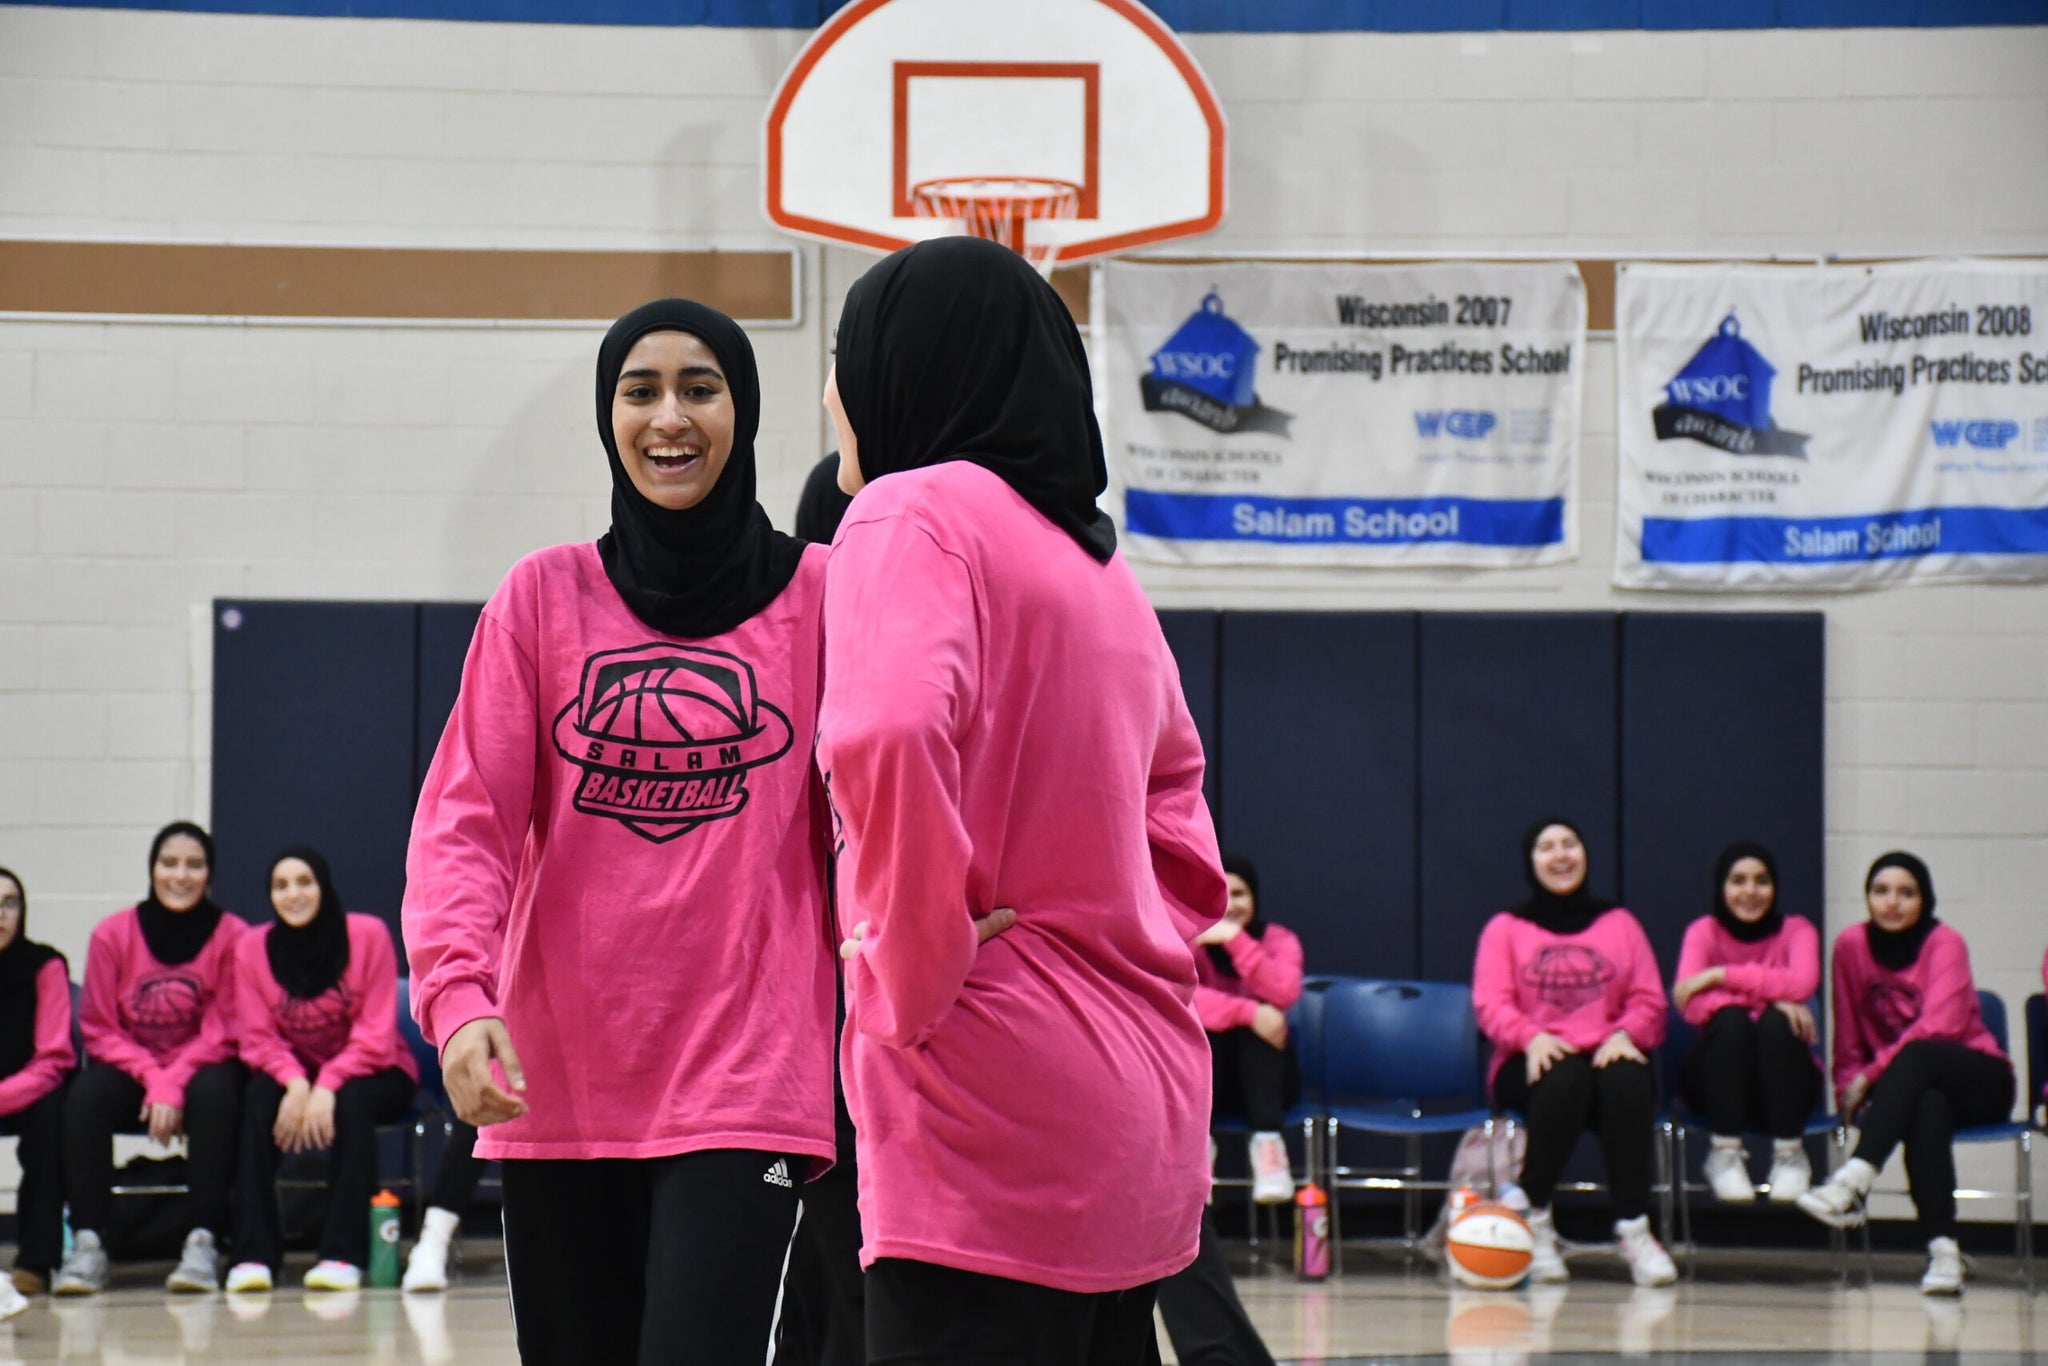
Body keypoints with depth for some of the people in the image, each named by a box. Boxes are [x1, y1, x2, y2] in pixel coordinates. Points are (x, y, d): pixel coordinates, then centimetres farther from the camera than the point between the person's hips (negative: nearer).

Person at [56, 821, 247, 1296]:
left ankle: (202, 1243, -35)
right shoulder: (113, 934, -4)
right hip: (129, 1069, 1)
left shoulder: (232, 937, -7)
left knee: (214, 1093, -35)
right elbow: (99, 1028, -2)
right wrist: (152, 1077, -17)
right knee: (86, 1094, -30)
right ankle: (87, 1243, -31)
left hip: (202, 1067, -1)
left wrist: (173, 1083, -22)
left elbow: (224, 1031, -7)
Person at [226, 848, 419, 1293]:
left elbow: (376, 1034, -14)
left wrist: (327, 1087, -29)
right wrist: (295, 1084, -27)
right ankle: (253, 1253, -33)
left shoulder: (368, 935, -13)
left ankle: (344, 1253, -36)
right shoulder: (253, 948, -6)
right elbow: (259, 1038, -6)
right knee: (258, 1099, -30)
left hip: (372, 1075, -2)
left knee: (352, 1101, -36)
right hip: (293, 1074, 2)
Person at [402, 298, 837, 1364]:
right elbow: (465, 821, -2)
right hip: (556, 1082, 2)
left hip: (744, 1077, -2)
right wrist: (458, 995, -19)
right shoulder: (543, 597, 5)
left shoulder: (819, 596, 3)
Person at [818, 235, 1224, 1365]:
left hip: (993, 1123, -9)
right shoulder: (1099, 563, 20)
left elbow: (889, 733, -25)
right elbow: (1175, 814, 27)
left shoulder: (916, 516, -7)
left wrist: (911, 976, -15)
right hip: (1141, 1120, 9)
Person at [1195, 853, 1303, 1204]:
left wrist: (1236, 940, -30)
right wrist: (1248, 1012, -42)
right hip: (1206, 1082, -1)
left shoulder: (1278, 939, -1)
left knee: (1258, 1019, -30)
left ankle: (1267, 1142, -43)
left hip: (1265, 1078, 1)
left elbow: (1284, 993, -24)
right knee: (1208, 1025, -32)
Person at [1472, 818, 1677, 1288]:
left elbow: (1649, 1001, 10)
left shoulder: (1620, 924, 20)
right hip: (1536, 1062, -1)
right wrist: (1531, 1037, -20)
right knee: (1565, 1081, -39)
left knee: (1627, 1083, -36)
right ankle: (1536, 1224, -30)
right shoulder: (1505, 928, 15)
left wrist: (1625, 1034, -13)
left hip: (1608, 1054, 1)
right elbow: (1491, 1004, 1)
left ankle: (1634, 1229, -39)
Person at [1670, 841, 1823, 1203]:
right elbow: (1690, 1001, -19)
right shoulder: (1704, 931, 0)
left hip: (1783, 1081, 0)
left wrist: (1720, 975, -24)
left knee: (1776, 1022, -30)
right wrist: (1769, 994, -29)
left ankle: (1789, 1155, -22)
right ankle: (1725, 1155, -25)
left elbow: (1802, 983, -22)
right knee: (1731, 1020, -30)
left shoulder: (1796, 930, 1)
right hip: (1719, 1080, 0)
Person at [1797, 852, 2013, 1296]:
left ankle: (1853, 1183, -52)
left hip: (1979, 1083, -2)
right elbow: (1849, 1038, 4)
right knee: (1927, 1108, -37)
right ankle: (1942, 1249, -47)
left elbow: (1940, 1026, -27)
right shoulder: (1852, 945, -1)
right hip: (1907, 1089, 2)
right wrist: (1850, 1090, -11)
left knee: (1916, 1056, -37)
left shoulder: (1944, 942, -12)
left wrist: (1873, 1075, -29)